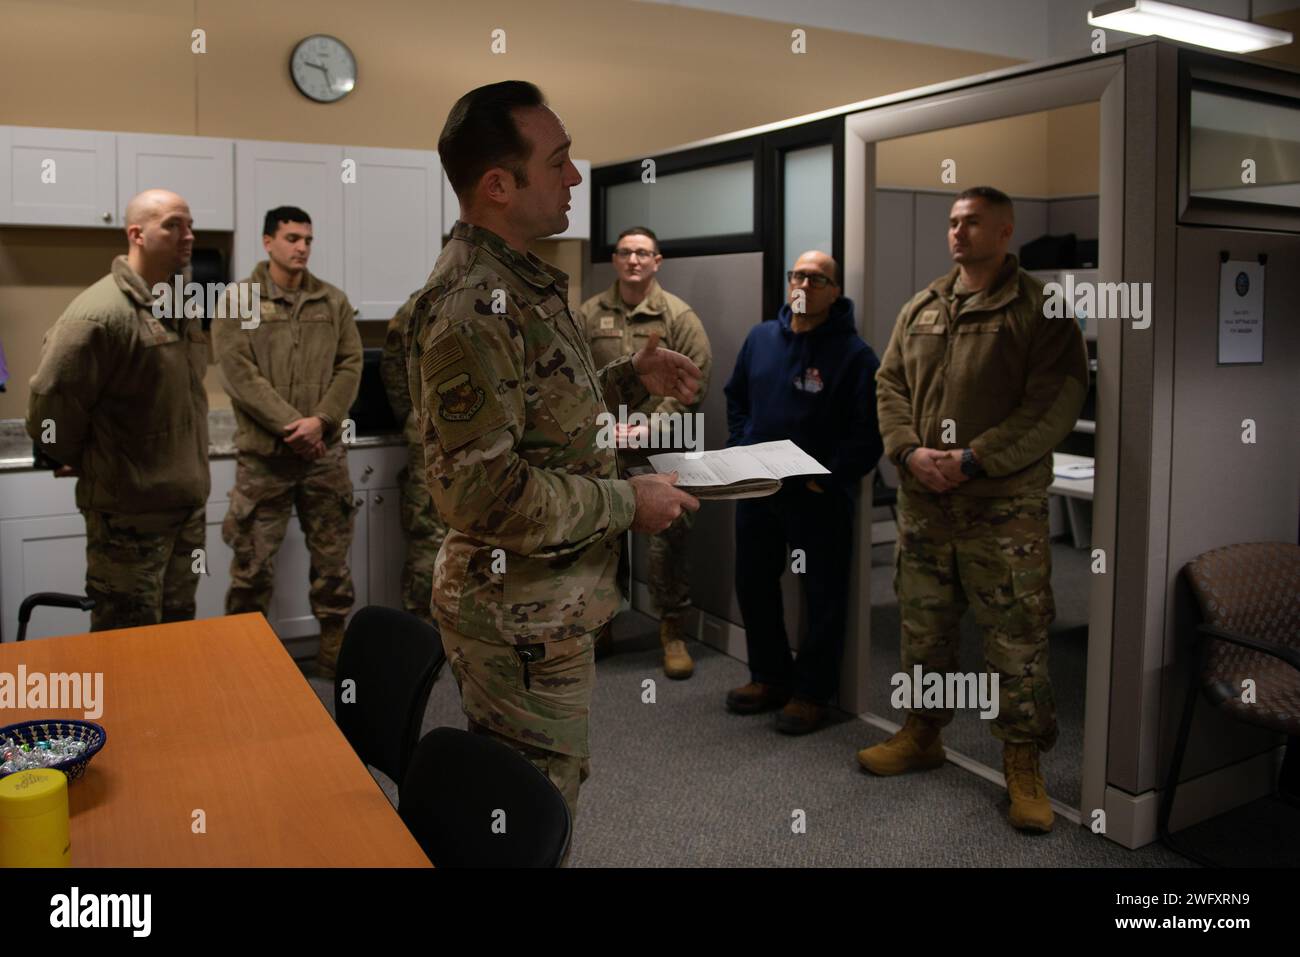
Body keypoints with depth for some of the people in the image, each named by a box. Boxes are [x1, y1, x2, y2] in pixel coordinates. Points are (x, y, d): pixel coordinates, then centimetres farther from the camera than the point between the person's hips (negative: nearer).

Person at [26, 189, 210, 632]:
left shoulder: (182, 306, 9)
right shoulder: (100, 313, -19)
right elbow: (49, 407, -18)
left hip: (187, 504, 8)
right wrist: (88, 467, -3)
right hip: (129, 515, -8)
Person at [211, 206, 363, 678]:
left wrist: (320, 420, -12)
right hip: (262, 453, -3)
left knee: (332, 557, 10)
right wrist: (289, 426, -17)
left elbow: (350, 366, 3)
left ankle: (334, 648, 24)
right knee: (253, 562, 5)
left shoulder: (333, 301, 8)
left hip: (325, 451, 3)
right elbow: (240, 374, -10)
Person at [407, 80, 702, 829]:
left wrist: (632, 378, 6)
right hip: (522, 620, -9)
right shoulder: (472, 305, -22)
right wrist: (628, 503, -18)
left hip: (548, 604, 9)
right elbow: (481, 491, -27)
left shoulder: (519, 277, 10)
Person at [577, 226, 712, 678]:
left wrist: (651, 426, -13)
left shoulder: (679, 316, -1)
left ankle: (672, 629, 16)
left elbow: (693, 382, -6)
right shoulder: (589, 314, 6)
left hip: (661, 449, -2)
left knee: (668, 537, -1)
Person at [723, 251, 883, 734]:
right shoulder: (760, 338, 8)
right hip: (757, 490, 6)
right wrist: (741, 451, 7)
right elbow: (736, 398, 20)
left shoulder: (854, 354, -9)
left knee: (824, 597, 5)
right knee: (753, 584, 15)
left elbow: (868, 434, -12)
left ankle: (812, 692, 20)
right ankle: (769, 676, 33)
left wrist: (826, 478, -19)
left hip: (819, 497, -5)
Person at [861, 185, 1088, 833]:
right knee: (923, 624, 15)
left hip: (1005, 504, -5)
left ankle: (1023, 765, 14)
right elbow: (890, 383, 11)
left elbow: (1056, 404, -12)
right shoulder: (919, 309, 12)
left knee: (1018, 635, 0)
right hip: (921, 498, 5)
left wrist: (974, 459, -17)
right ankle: (922, 735, 32)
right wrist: (910, 451, -7)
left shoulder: (1041, 309, -5)